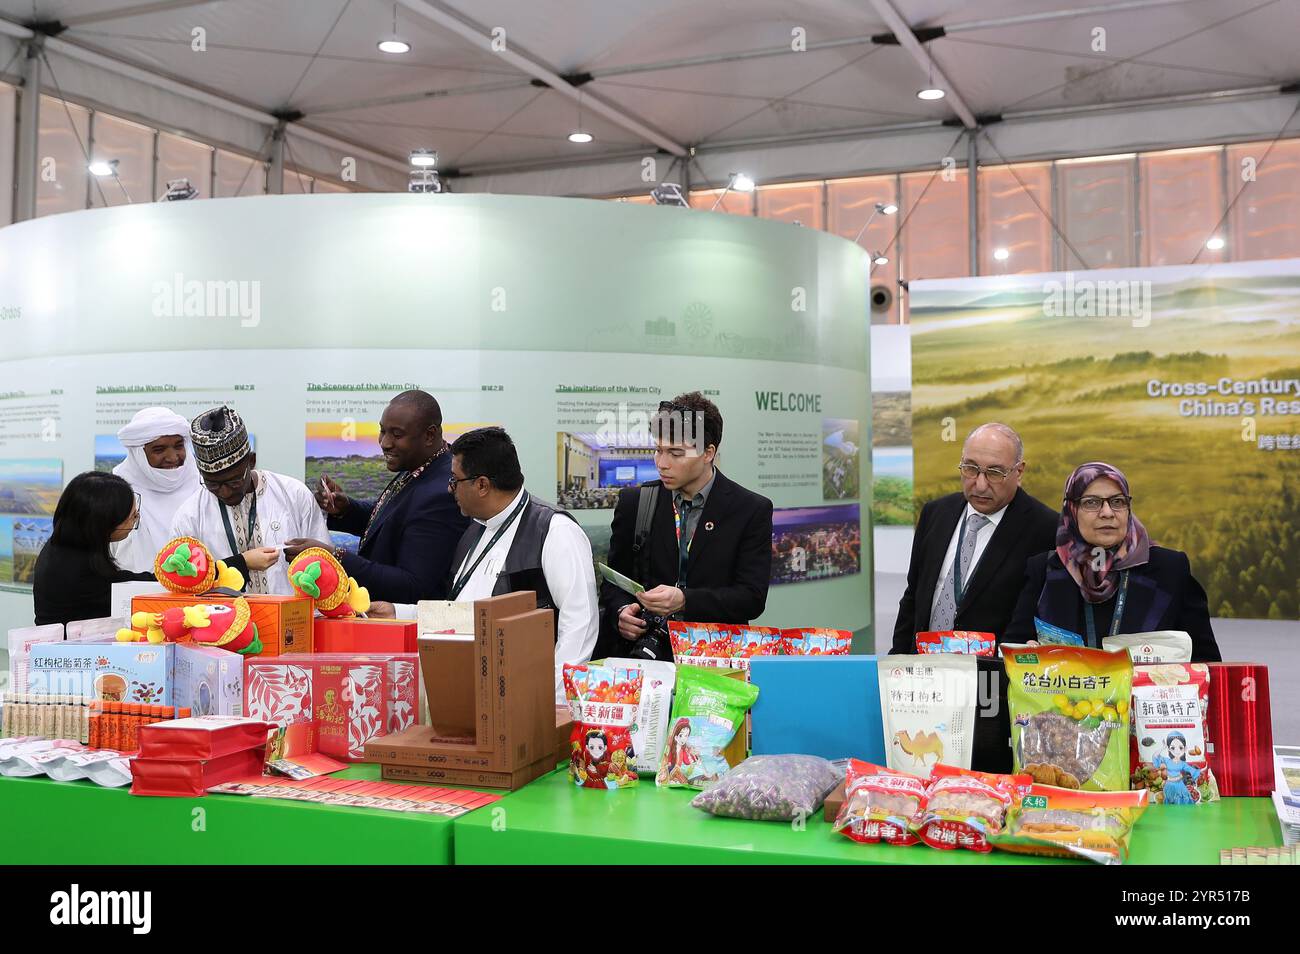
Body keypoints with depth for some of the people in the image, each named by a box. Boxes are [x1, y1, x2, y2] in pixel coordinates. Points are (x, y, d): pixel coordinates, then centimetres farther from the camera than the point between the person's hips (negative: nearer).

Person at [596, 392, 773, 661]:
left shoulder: (752, 510, 1)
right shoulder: (633, 502, 9)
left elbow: (752, 597, -4)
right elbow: (615, 579, 15)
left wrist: (685, 600, -18)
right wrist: (621, 611, -7)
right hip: (639, 647, 3)